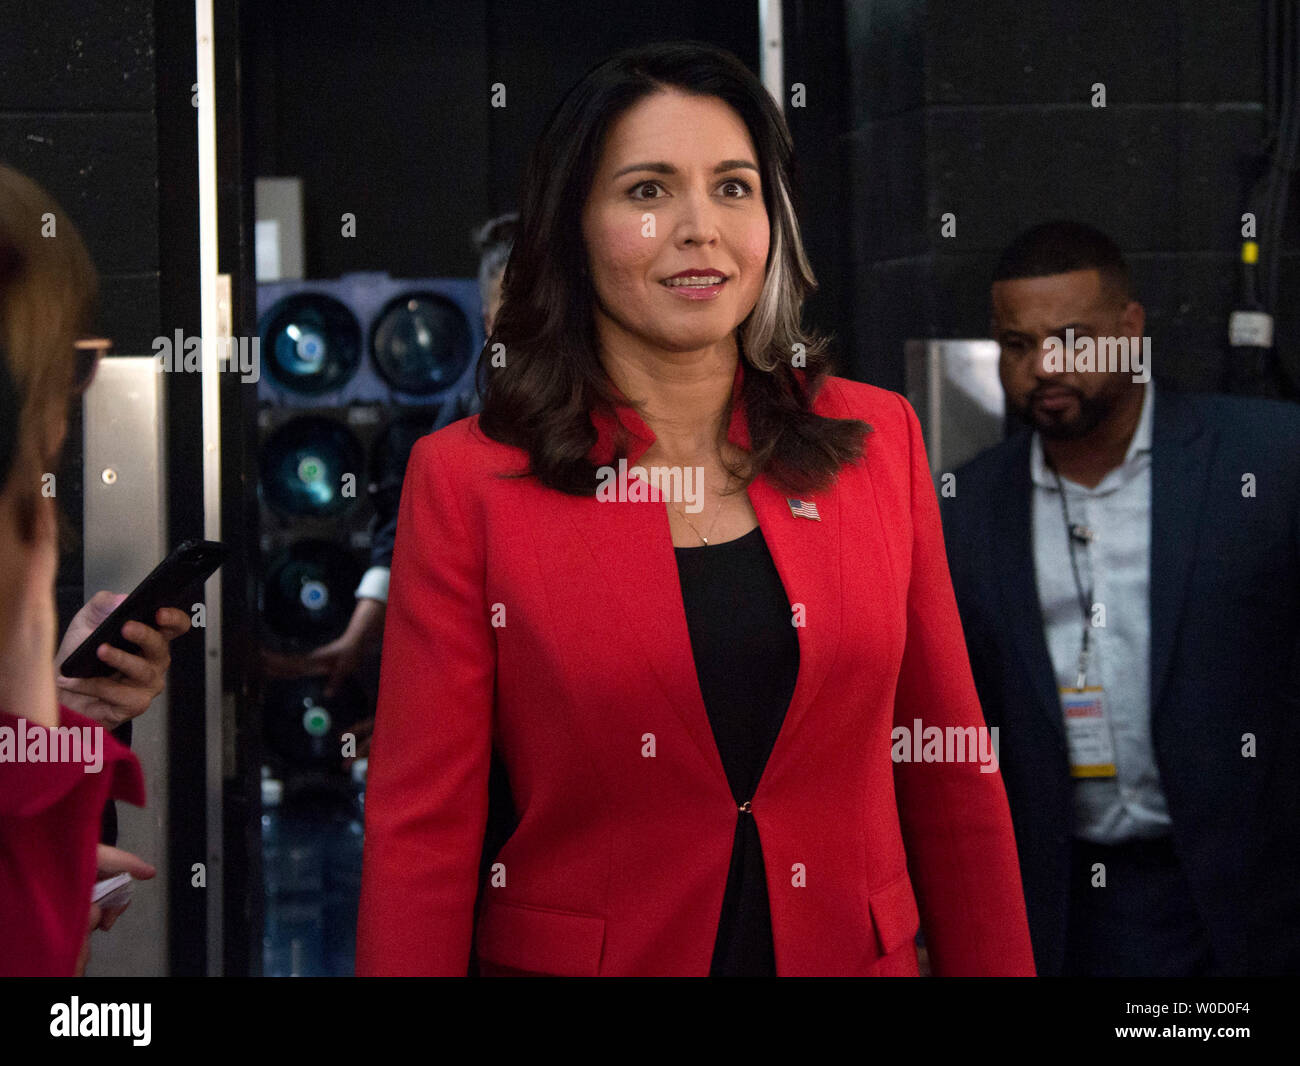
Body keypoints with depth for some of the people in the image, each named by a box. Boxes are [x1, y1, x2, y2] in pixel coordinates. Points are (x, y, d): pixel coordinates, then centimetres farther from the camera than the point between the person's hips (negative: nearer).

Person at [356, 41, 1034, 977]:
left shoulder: (876, 439, 0)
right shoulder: (468, 480, -8)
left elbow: (953, 778, 3)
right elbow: (422, 827, -9)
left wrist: (998, 966, 1)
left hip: (855, 950, 2)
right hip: (585, 955, -2)